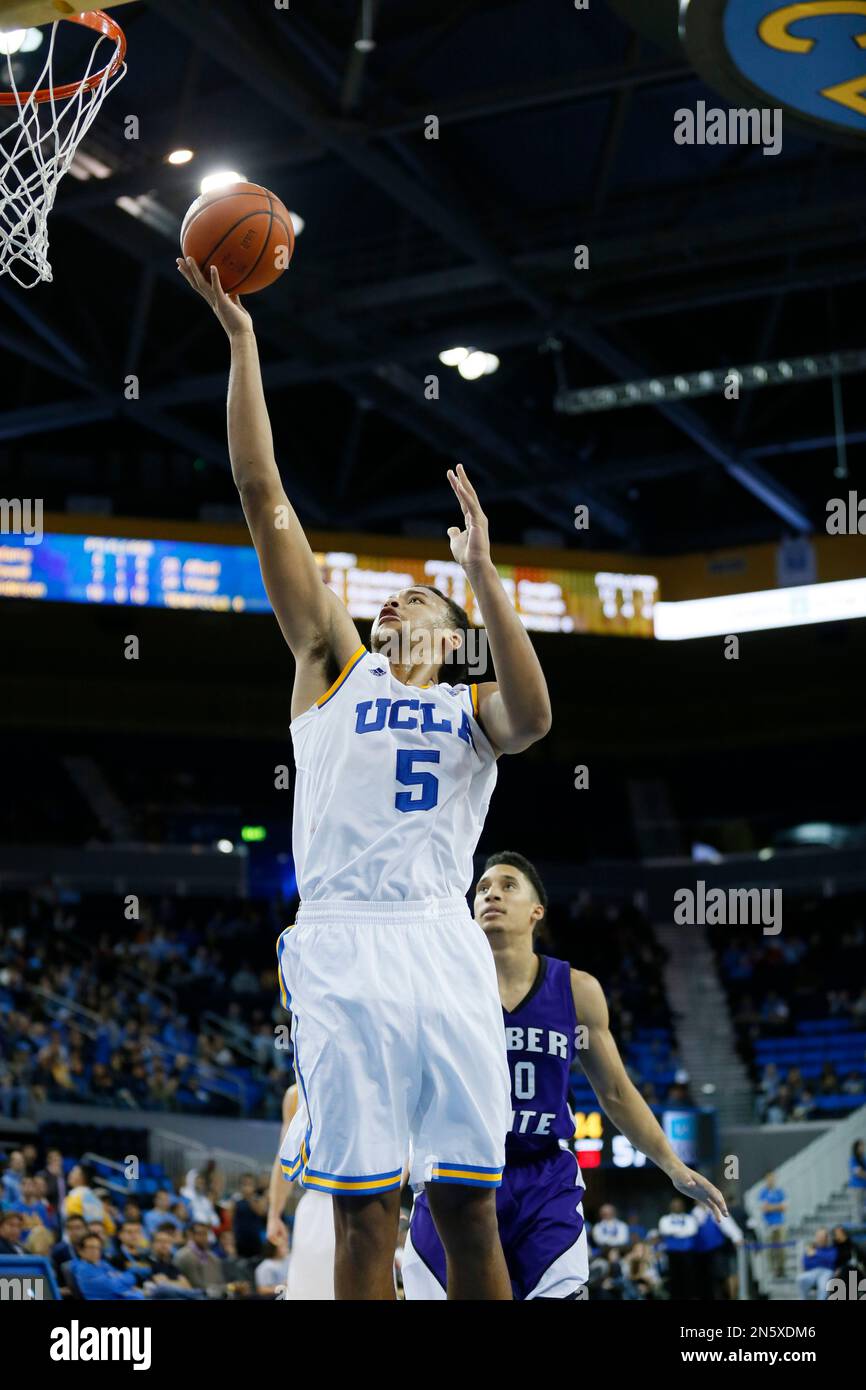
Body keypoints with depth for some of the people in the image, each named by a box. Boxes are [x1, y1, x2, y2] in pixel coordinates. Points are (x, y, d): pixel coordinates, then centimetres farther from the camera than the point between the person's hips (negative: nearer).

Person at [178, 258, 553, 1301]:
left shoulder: (473, 707, 17)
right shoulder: (333, 664, 17)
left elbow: (532, 717, -11)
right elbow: (262, 493, 12)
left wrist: (483, 573, -14)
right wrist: (240, 338, 7)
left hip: (444, 950, 1)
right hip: (341, 948, 0)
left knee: (467, 1209, 1)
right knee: (364, 1214, -3)